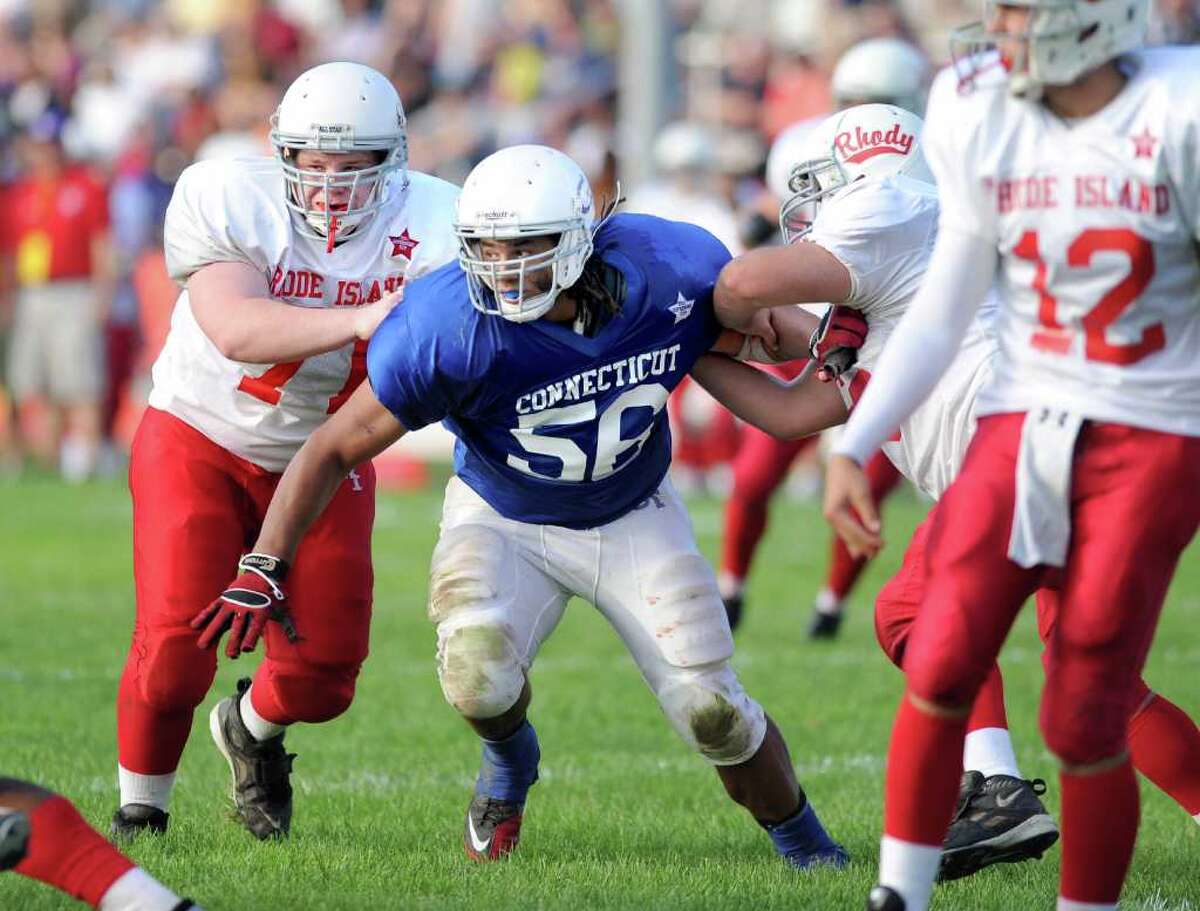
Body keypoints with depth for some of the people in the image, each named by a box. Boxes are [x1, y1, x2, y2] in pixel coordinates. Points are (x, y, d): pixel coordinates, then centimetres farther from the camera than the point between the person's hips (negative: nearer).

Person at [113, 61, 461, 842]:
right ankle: (140, 812, 13)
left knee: (324, 674, 3)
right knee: (175, 649, -14)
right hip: (201, 444, -3)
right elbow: (237, 330, -35)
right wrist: (360, 320, -47)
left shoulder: (428, 224, -14)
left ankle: (253, 728, 40)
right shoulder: (225, 200, -21)